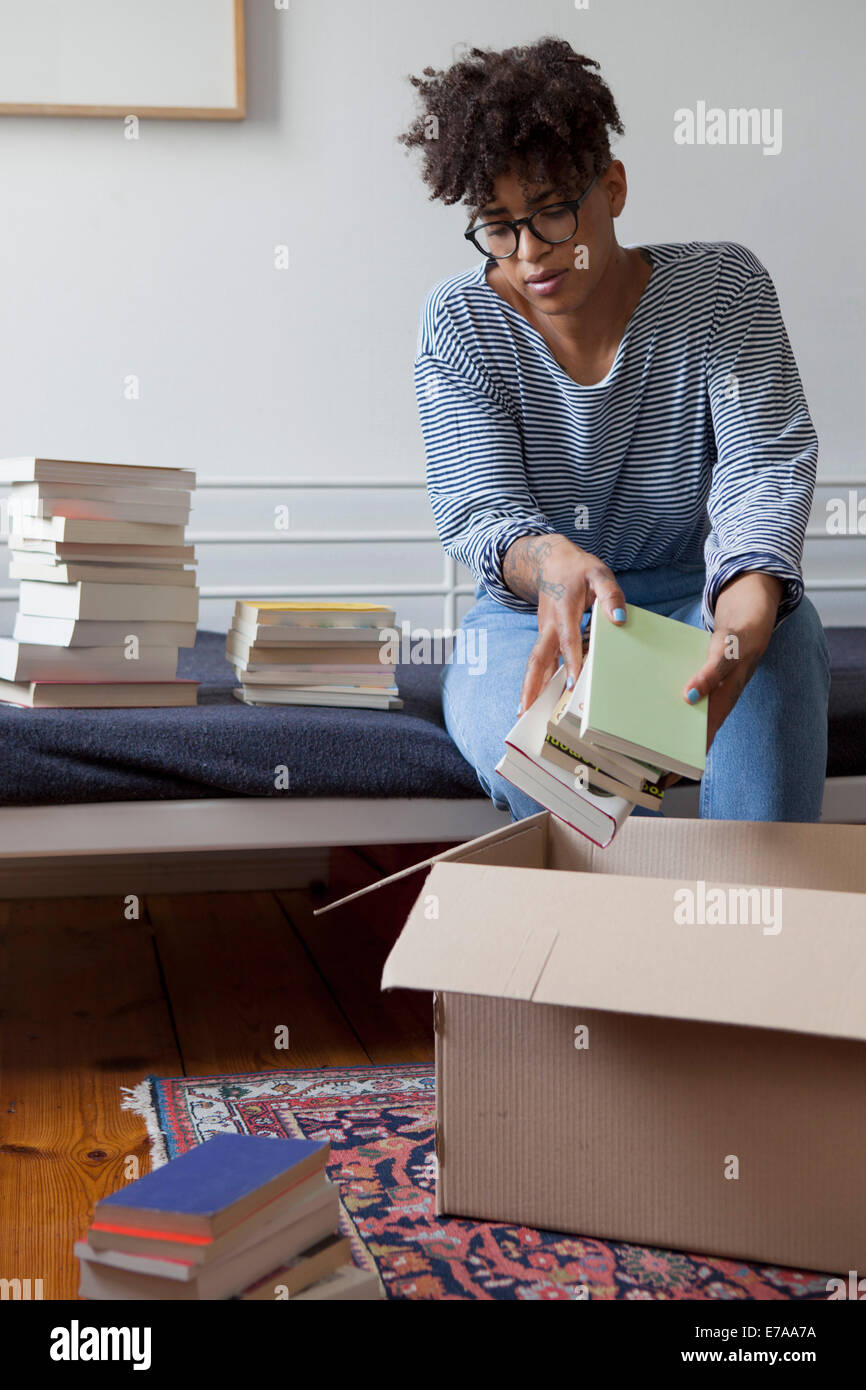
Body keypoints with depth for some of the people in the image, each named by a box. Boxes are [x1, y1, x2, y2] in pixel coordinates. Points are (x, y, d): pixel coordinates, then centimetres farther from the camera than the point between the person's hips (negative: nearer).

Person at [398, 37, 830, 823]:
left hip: (703, 598, 0)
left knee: (780, 643, -35)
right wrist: (546, 561, -42)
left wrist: (744, 618, -41)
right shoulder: (460, 323, -4)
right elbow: (480, 509, -14)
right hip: (533, 612, 0)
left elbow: (764, 464, -17)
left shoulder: (722, 286, -5)